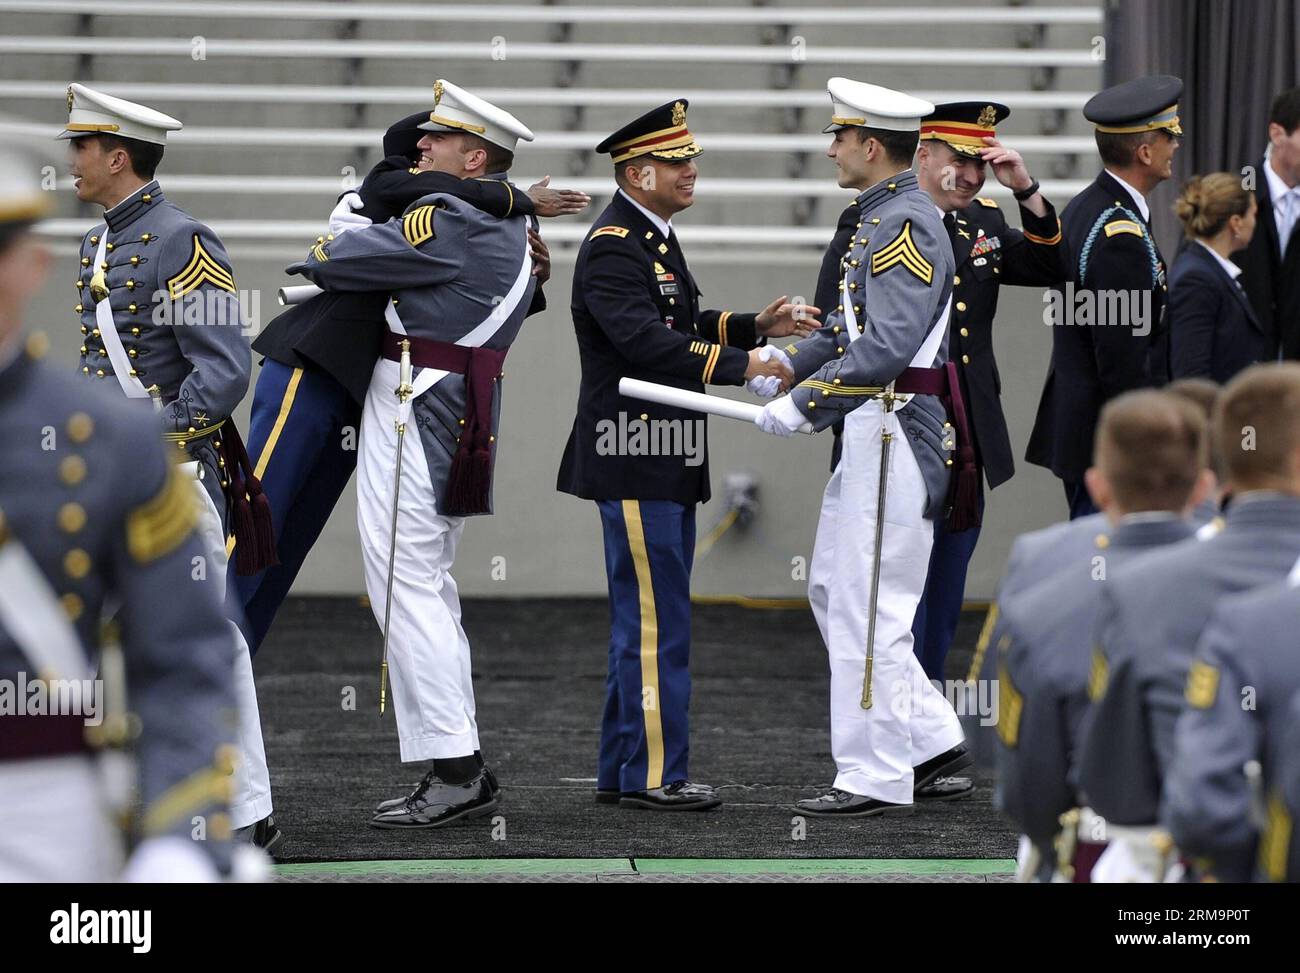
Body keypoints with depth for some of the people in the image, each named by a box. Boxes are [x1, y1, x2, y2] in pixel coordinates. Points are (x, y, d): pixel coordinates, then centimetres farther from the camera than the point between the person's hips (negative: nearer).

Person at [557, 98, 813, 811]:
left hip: (666, 461, 11)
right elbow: (647, 342, -27)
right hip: (634, 462, -11)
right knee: (655, 618, -7)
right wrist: (741, 365, -26)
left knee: (643, 618, 13)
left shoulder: (653, 238, 17)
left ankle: (622, 771, 18)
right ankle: (655, 773, -3)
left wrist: (757, 327, 10)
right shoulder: (613, 246, -16)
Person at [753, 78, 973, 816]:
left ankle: (879, 779, 0)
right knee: (834, 588, 16)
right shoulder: (883, 219, 15)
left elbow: (890, 344, -26)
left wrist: (804, 404, -24)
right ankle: (933, 740, 20)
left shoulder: (907, 224, -17)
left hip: (896, 434, -11)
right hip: (875, 430, 11)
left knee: (868, 604, -6)